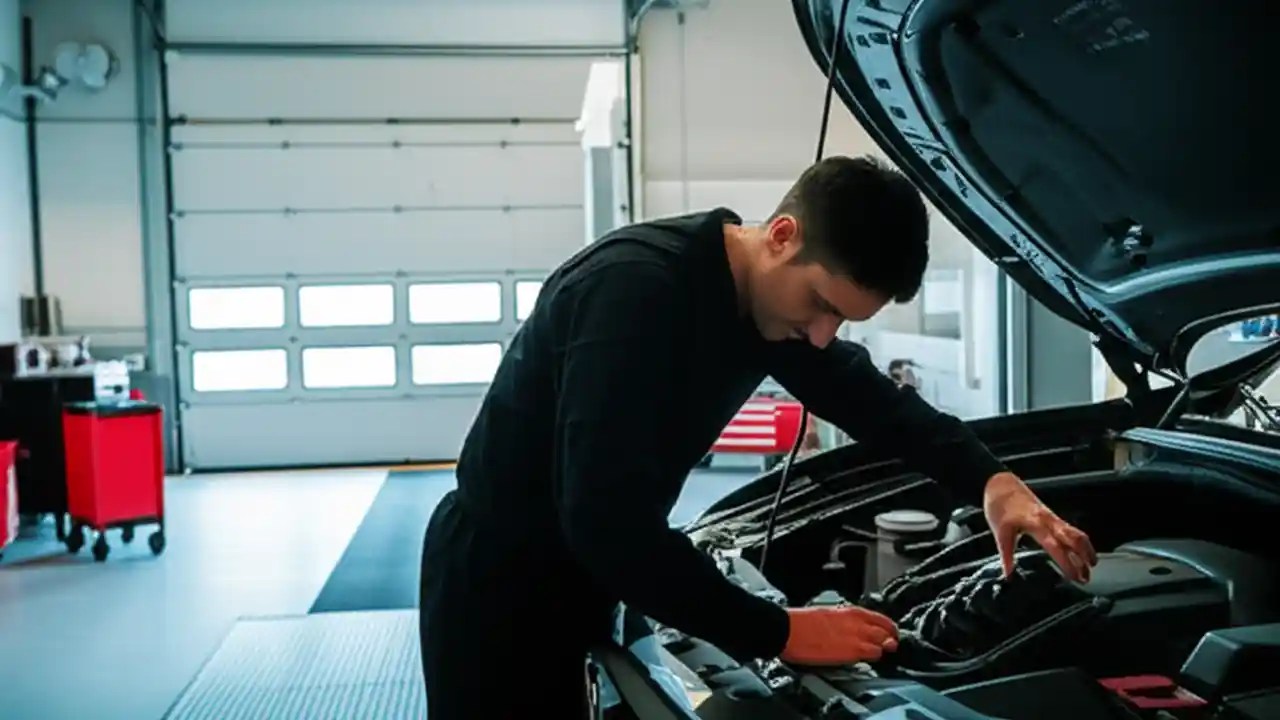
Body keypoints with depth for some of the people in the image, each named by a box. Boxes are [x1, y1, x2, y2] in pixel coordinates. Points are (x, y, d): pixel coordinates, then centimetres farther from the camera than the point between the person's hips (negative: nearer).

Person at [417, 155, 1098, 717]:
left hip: (581, 575, 8)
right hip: (498, 579, -8)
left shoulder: (769, 293, -4)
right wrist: (779, 632, -28)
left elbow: (864, 393, 9)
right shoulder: (635, 289, -31)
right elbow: (608, 522, -34)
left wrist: (991, 480, -7)